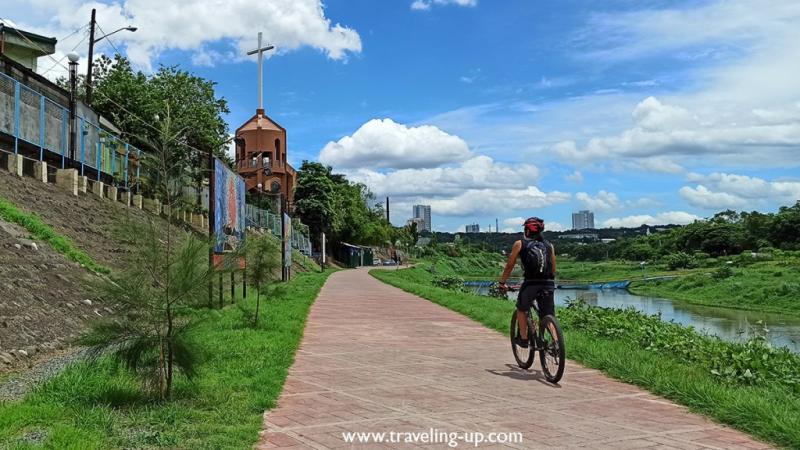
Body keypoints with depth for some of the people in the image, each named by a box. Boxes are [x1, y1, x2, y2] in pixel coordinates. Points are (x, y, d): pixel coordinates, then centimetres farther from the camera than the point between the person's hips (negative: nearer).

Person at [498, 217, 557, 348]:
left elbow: (510, 265, 7)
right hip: (548, 285, 3)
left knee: (521, 309, 23)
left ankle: (523, 339, 20)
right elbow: (553, 269, 17)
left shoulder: (520, 244, 6)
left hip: (530, 284, -2)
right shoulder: (549, 245, 16)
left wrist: (502, 283, 17)